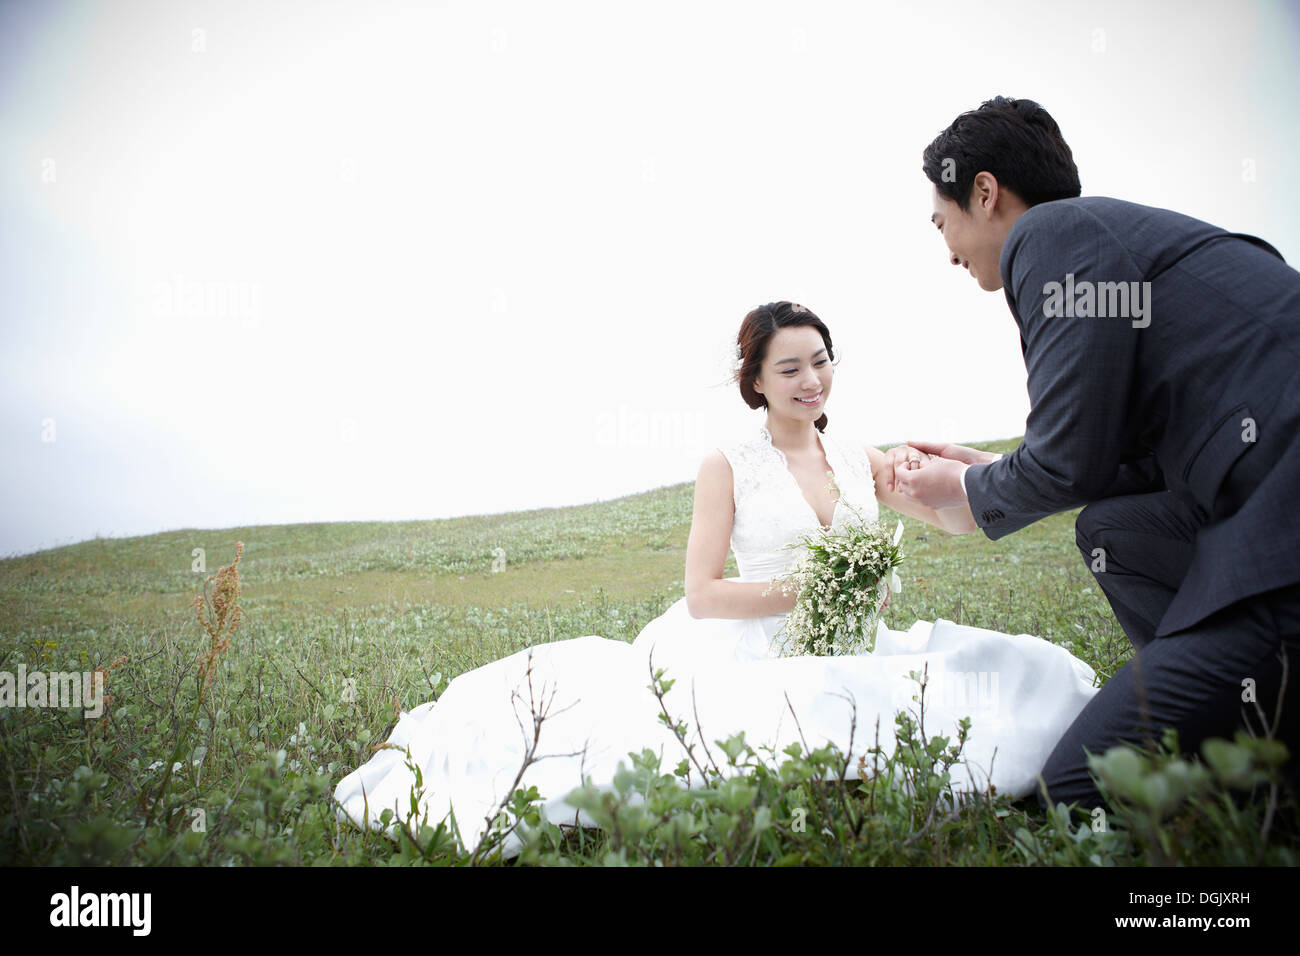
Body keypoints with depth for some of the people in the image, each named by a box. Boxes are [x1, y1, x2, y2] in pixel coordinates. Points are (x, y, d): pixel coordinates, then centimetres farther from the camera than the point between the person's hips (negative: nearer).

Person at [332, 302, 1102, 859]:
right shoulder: (729, 467, 0)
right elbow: (701, 596, -4)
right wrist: (802, 595, -15)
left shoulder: (861, 460, 12)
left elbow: (965, 522, 12)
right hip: (763, 653, -4)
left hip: (856, 648, 5)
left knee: (1023, 676, -17)